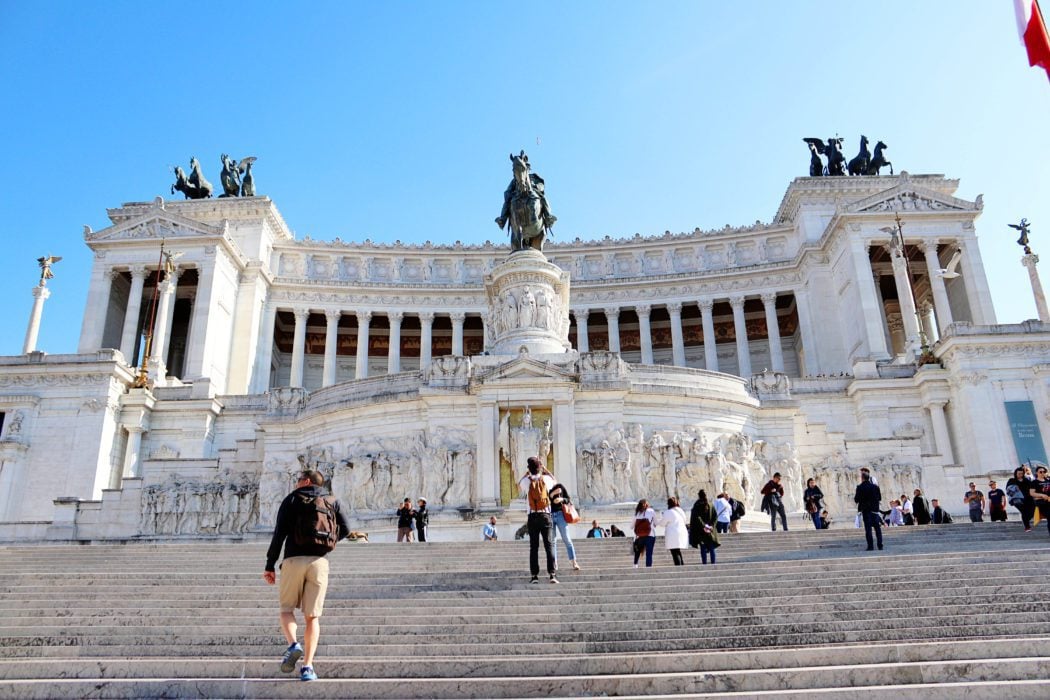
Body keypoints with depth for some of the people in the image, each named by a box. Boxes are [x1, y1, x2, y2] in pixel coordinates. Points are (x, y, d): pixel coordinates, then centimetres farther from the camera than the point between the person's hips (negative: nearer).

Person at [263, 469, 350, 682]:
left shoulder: (292, 499, 8)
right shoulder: (332, 502, 15)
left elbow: (279, 533, -1)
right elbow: (345, 530, 6)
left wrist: (270, 565, 0)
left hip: (294, 560, -2)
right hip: (319, 561, 2)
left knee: (286, 609, 13)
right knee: (312, 616, 6)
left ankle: (293, 644, -13)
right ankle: (308, 666, -2)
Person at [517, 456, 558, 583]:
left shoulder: (526, 481, -2)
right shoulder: (546, 479, -1)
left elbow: (519, 484, 23)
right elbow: (554, 480, 24)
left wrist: (527, 473, 24)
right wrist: (544, 468, 25)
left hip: (533, 517, 0)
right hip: (545, 515, 0)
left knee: (533, 547, 5)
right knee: (549, 545, -1)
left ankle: (535, 575, 3)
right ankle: (552, 574, -9)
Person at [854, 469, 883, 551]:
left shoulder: (860, 487, -10)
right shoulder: (875, 486, 0)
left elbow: (856, 499, -10)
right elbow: (880, 498, 5)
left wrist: (855, 496, 11)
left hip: (865, 509, -3)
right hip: (875, 509, 3)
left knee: (868, 528, -1)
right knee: (877, 527, 10)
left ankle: (870, 546, -4)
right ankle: (880, 545, 8)